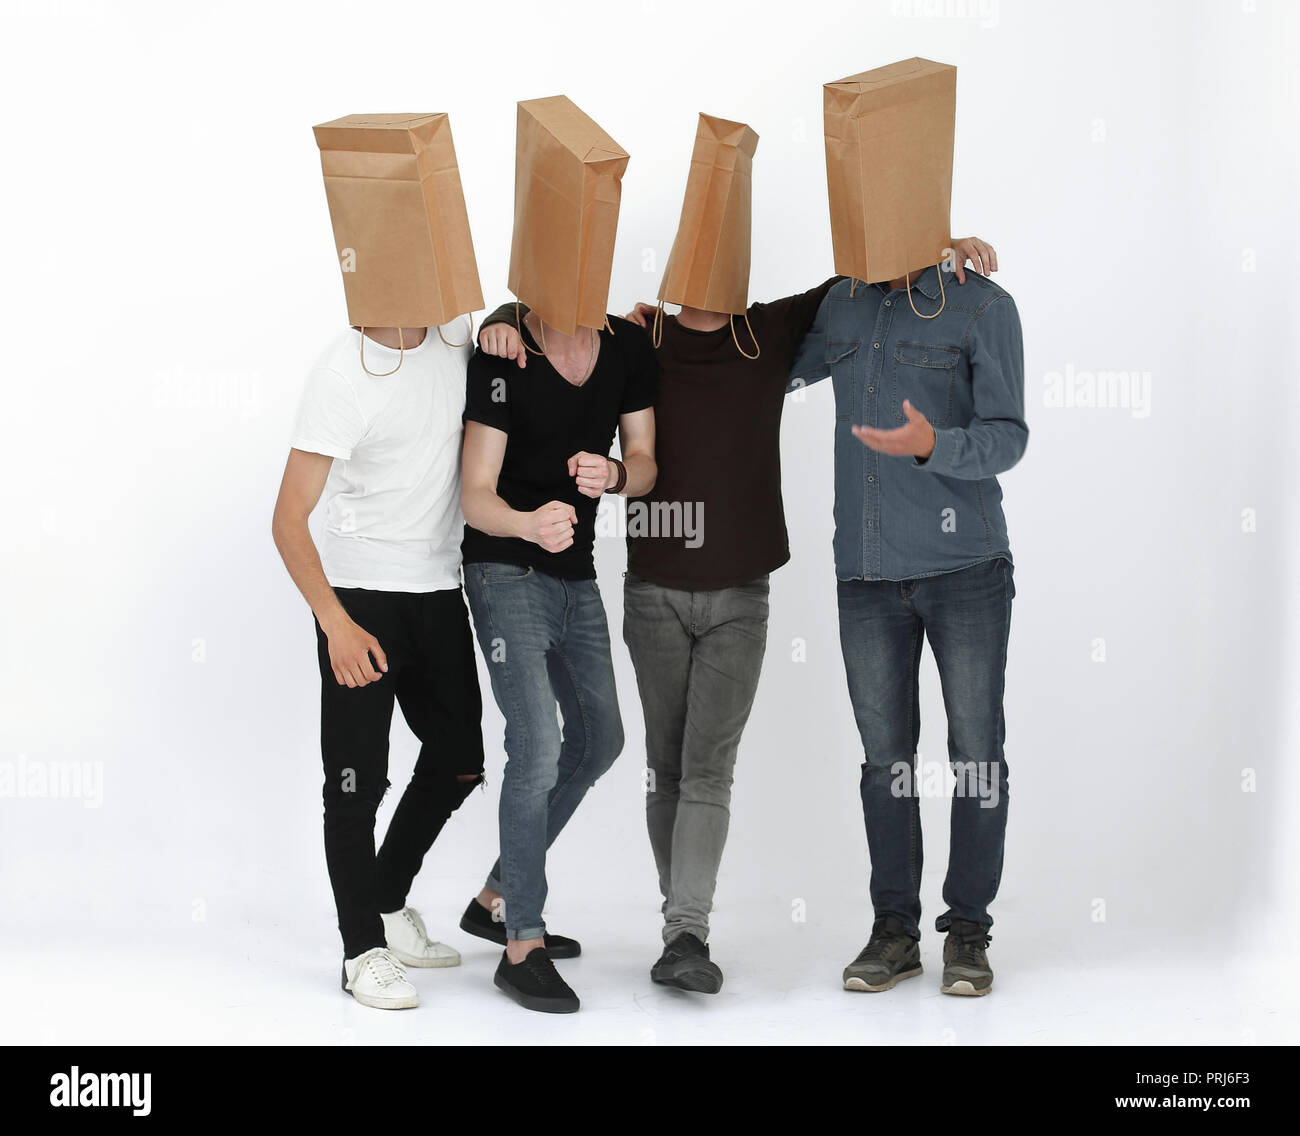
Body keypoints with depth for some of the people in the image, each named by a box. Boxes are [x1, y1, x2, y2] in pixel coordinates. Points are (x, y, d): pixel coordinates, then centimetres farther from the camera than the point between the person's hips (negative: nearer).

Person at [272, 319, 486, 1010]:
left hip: (438, 590, 7)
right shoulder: (343, 377, -17)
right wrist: (337, 626, -25)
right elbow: (289, 521, -17)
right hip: (359, 595, -7)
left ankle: (388, 904, 33)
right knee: (357, 778, -1)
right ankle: (363, 949, 12)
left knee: (458, 758, 14)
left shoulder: (455, 342, 1)